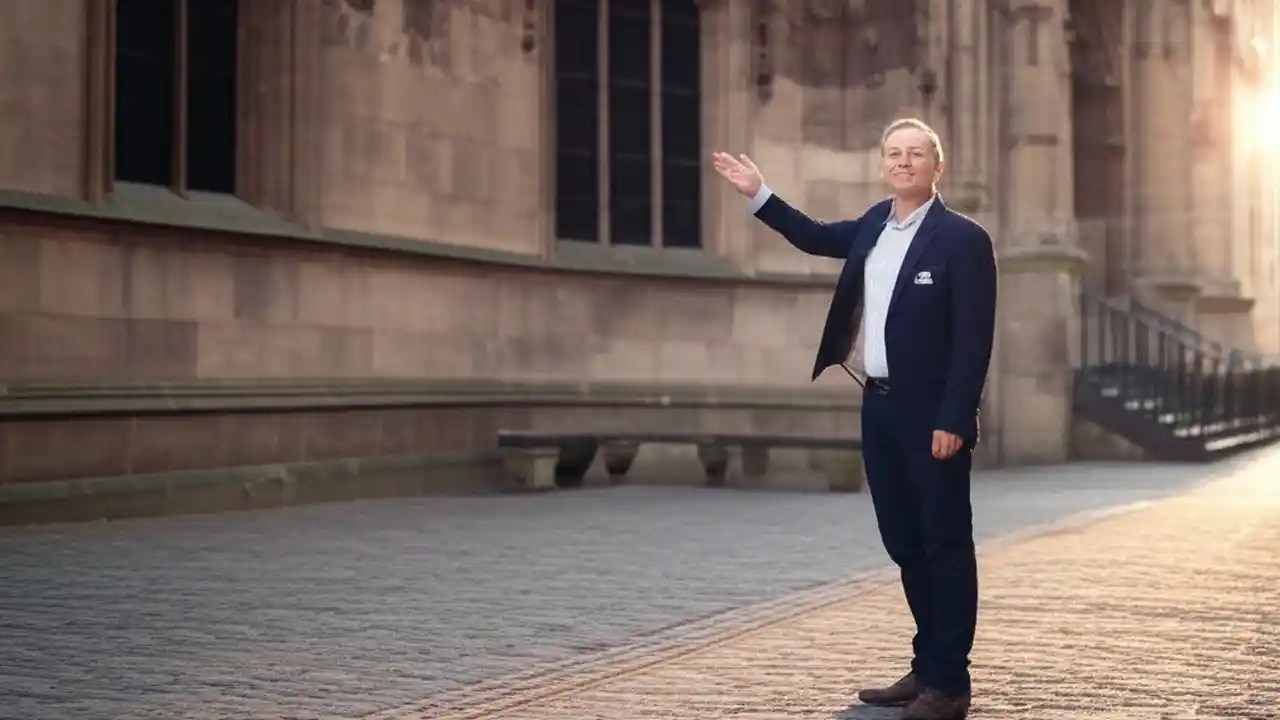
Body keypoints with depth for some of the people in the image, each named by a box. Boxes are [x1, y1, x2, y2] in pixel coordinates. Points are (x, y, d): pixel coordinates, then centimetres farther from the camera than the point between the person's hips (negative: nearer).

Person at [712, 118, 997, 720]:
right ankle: (926, 668, 23)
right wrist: (758, 195, 22)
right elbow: (817, 237, 30)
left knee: (946, 545, 0)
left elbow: (974, 339, -14)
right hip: (879, 407, 7)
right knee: (904, 543, 13)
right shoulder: (876, 224, 11)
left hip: (933, 416, -7)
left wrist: (953, 421, -19)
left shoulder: (963, 239, -9)